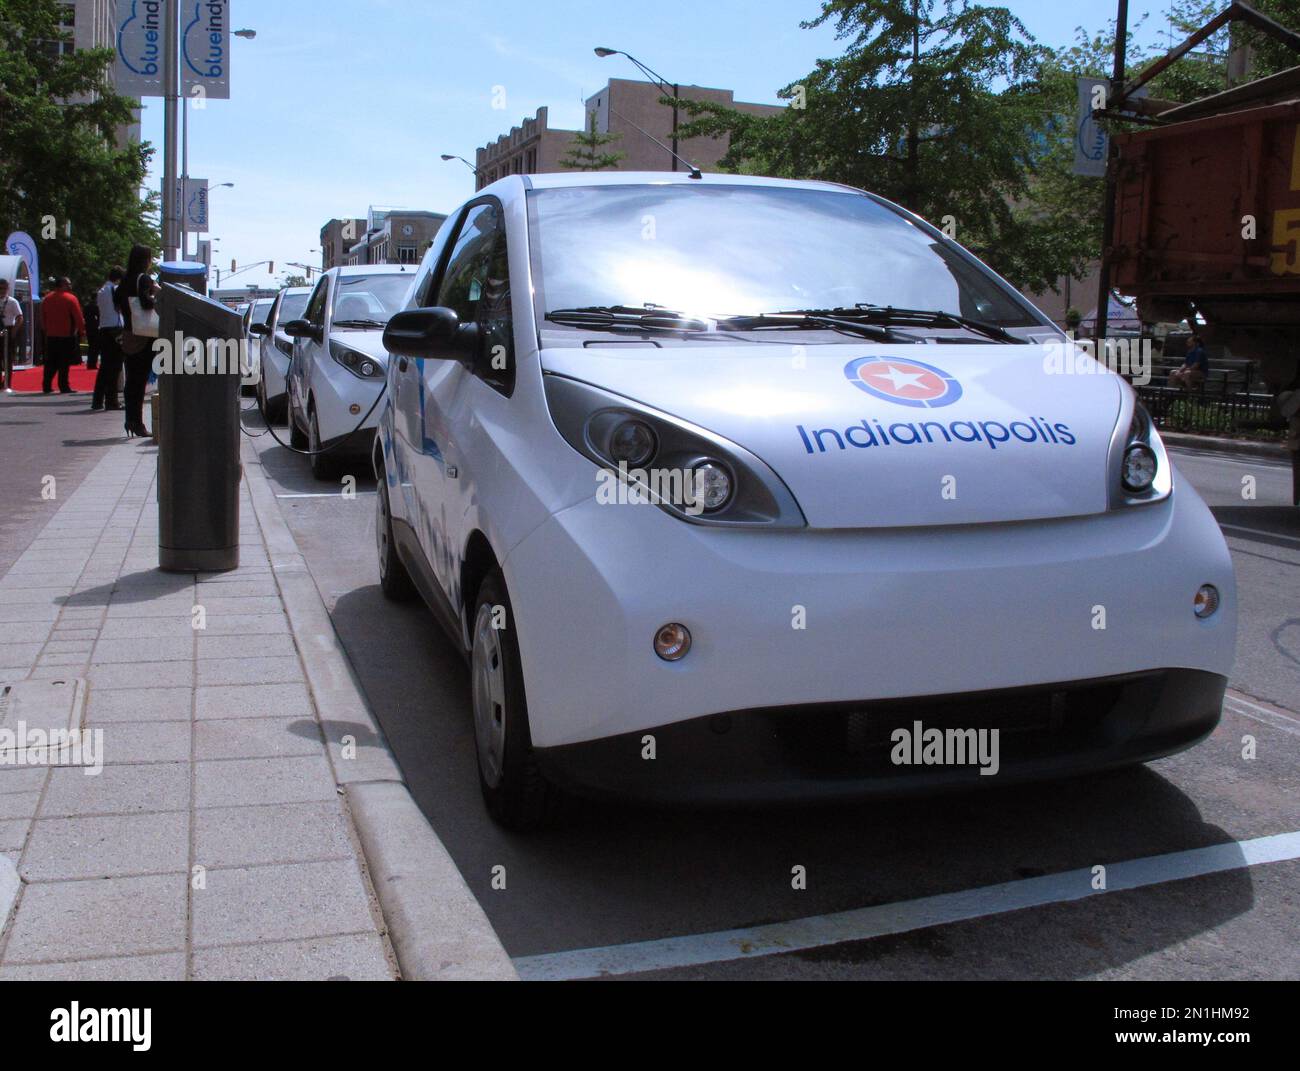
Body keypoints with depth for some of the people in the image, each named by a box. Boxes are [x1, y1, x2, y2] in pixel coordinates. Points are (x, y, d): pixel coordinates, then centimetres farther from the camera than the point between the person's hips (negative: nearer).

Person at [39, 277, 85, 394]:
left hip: (50, 336, 6)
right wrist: (82, 332, -1)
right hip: (67, 336, -6)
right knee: (65, 363, -2)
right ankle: (64, 386, -2)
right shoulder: (71, 298, -9)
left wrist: (47, 330, 21)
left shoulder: (47, 299, 10)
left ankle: (46, 386, 10)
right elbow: (78, 318, -10)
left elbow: (43, 318, 14)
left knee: (51, 363, 10)